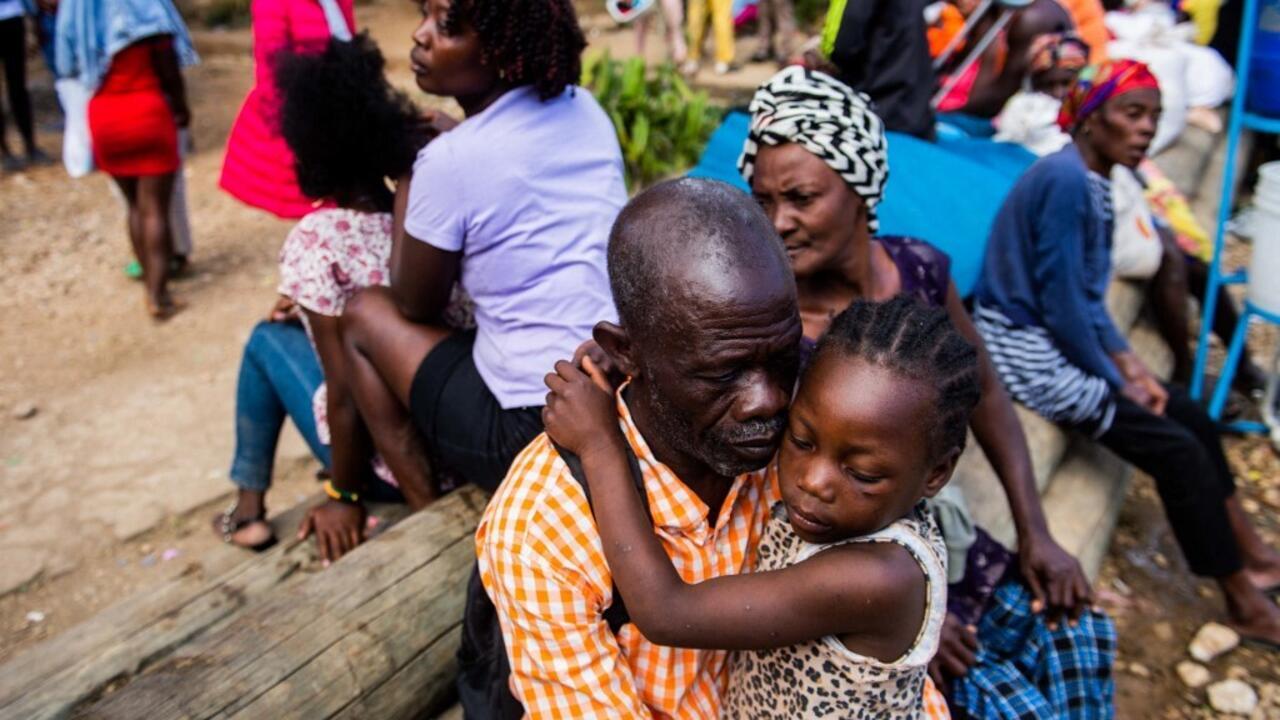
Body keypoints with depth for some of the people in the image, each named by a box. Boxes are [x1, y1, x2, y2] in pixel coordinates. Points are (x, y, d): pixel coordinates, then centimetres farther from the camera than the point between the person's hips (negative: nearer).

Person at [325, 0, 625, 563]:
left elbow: (416, 306, 2)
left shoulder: (450, 161, -15)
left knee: (365, 313, 11)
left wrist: (406, 183, 11)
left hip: (538, 431, -7)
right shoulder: (584, 108, 5)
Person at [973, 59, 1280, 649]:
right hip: (1024, 347, -10)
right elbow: (1060, 302, -21)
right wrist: (1116, 380, -10)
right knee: (1175, 447, -10)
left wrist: (1130, 366, 4)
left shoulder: (1092, 180, 11)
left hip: (1061, 339, 10)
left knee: (1190, 415, 11)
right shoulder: (1065, 179, -19)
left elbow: (1088, 295, 14)